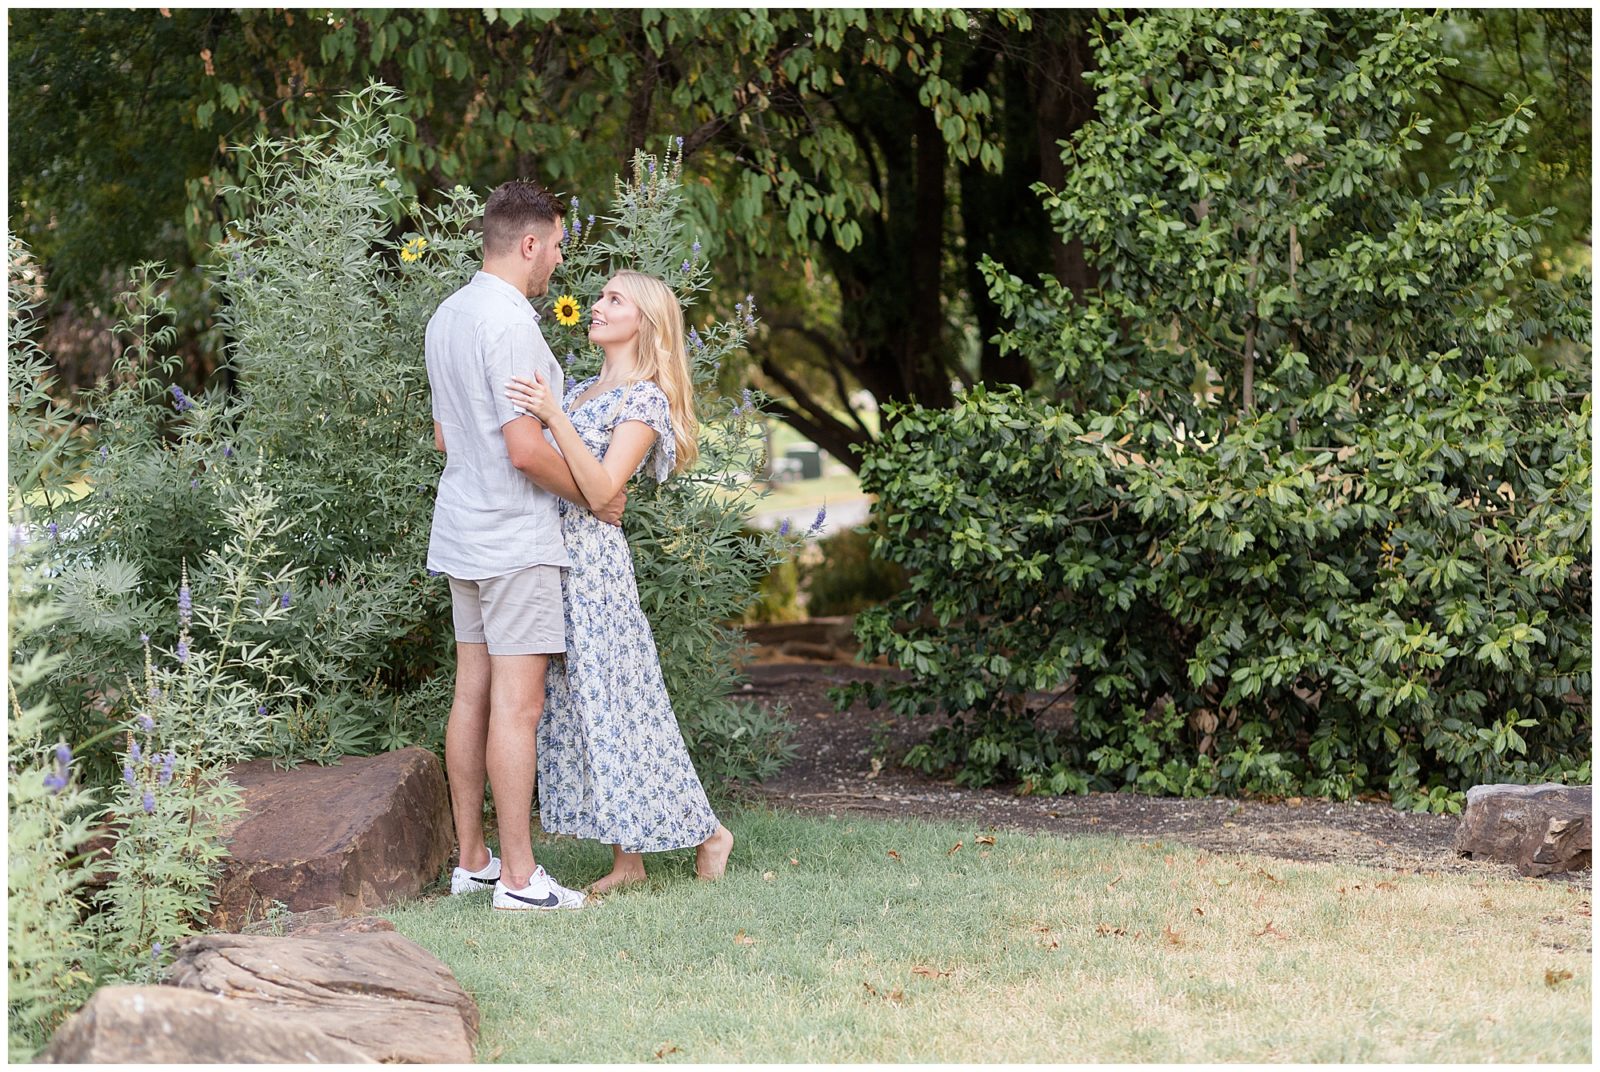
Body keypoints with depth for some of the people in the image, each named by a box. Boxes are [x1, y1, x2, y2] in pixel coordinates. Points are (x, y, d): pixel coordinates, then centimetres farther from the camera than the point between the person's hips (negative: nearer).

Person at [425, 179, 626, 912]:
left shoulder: (447, 317, 12)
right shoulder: (510, 325, -18)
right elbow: (526, 449, -22)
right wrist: (595, 498, -9)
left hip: (461, 533, 9)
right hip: (515, 537, -9)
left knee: (473, 695, 11)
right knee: (517, 705, -7)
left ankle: (472, 860, 16)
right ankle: (518, 877, -5)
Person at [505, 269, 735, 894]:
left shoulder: (644, 398, -7)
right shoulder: (579, 391, 18)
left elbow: (601, 490, -19)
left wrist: (552, 417, -27)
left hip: (593, 557, -8)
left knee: (612, 702, -5)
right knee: (578, 705, 6)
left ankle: (706, 833, 9)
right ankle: (627, 861, 10)